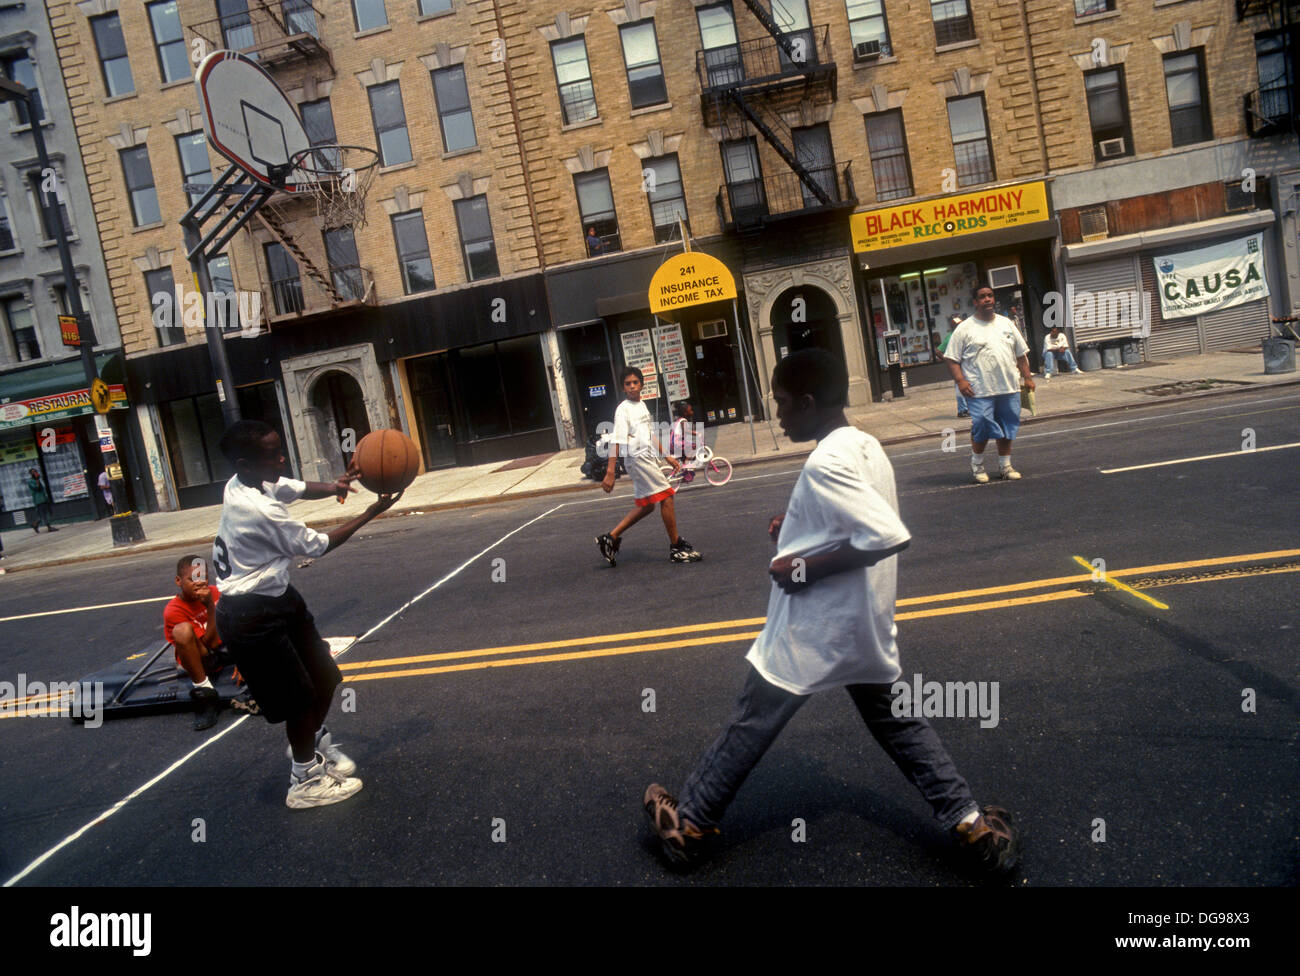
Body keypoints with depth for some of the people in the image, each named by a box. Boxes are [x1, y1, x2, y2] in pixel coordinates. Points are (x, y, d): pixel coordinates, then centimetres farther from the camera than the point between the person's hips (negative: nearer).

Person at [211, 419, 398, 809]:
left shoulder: (242, 483, -4)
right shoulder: (261, 511, -29)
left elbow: (300, 488, 10)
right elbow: (318, 545, -17)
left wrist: (334, 487, -13)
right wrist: (371, 512, -13)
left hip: (277, 597, 9)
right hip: (252, 617, -9)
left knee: (324, 675, 18)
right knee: (300, 698, 4)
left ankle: (315, 742, 43)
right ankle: (306, 780, 24)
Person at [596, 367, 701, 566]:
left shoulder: (642, 406, 15)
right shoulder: (623, 410, -11)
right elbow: (615, 442, -18)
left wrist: (667, 456, 24)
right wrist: (610, 473, -23)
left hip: (648, 458, 9)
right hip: (637, 459, -9)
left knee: (646, 505, 12)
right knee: (666, 497, -7)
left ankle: (611, 537, 17)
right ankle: (676, 548, 2)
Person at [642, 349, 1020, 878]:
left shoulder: (824, 463, -23)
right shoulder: (867, 446, 5)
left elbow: (891, 537, -30)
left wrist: (805, 567, -23)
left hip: (811, 630, -8)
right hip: (864, 625, 8)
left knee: (750, 726, 6)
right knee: (897, 722, 21)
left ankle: (689, 825, 22)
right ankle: (969, 823, 22)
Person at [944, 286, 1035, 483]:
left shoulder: (1007, 323, 15)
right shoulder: (964, 329, -1)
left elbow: (1021, 354, 19)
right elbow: (951, 358, -3)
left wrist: (1027, 377, 12)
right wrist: (960, 380, -15)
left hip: (1009, 388, 5)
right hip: (980, 392, -5)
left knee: (1008, 428, 8)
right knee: (982, 429, -9)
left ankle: (1005, 465, 21)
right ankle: (977, 465, 11)